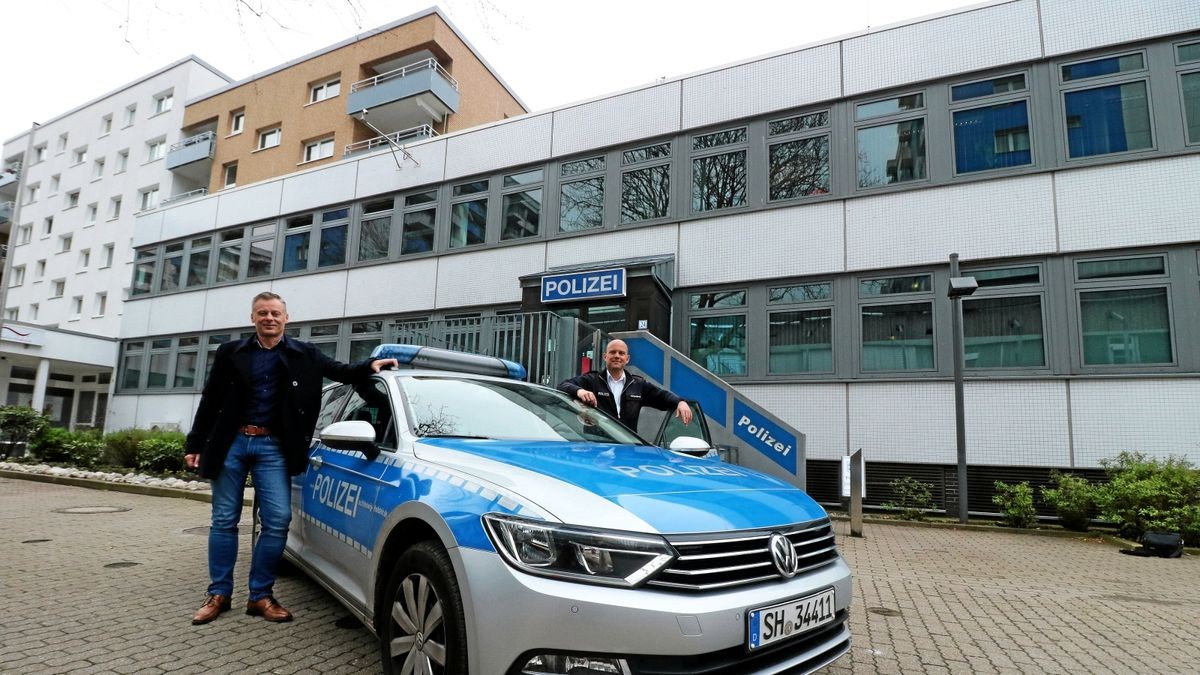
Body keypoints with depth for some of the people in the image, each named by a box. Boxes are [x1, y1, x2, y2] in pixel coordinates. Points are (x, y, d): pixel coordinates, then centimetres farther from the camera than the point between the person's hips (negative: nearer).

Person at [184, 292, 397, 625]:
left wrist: (370, 366, -13)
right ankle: (219, 593, 19)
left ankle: (260, 595, 8)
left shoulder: (305, 355, 5)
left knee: (277, 520, -5)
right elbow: (210, 401, 7)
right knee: (224, 520, 7)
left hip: (272, 447, 0)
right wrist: (195, 444, 4)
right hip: (230, 444, 0)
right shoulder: (231, 353, 6)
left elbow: (341, 372, 7)